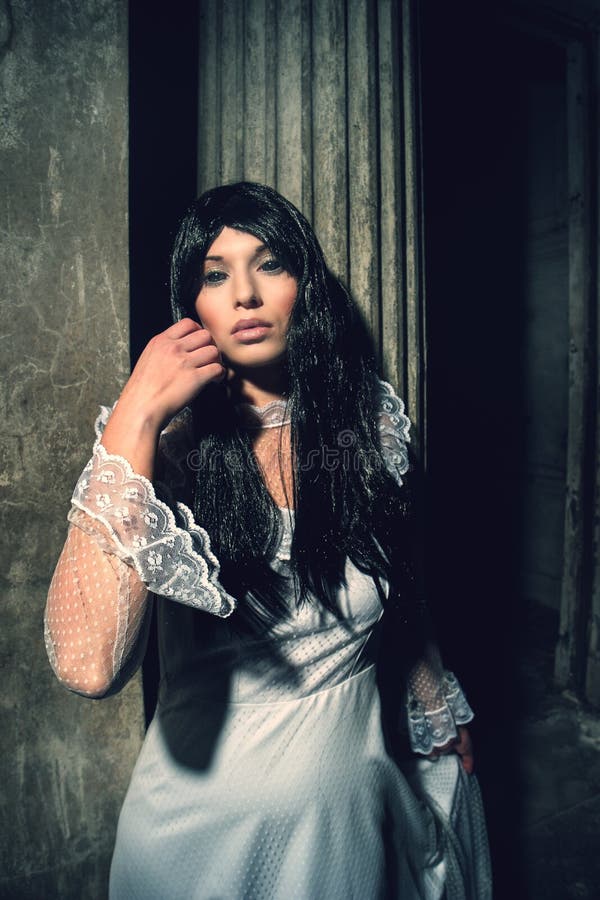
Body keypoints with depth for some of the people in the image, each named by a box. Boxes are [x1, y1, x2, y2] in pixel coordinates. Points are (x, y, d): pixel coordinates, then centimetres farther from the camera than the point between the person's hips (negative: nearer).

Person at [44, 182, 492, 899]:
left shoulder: (372, 420, -10)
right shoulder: (171, 446, -18)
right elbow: (88, 666, -33)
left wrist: (437, 706, 15)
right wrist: (133, 419, -32)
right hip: (211, 812, -2)